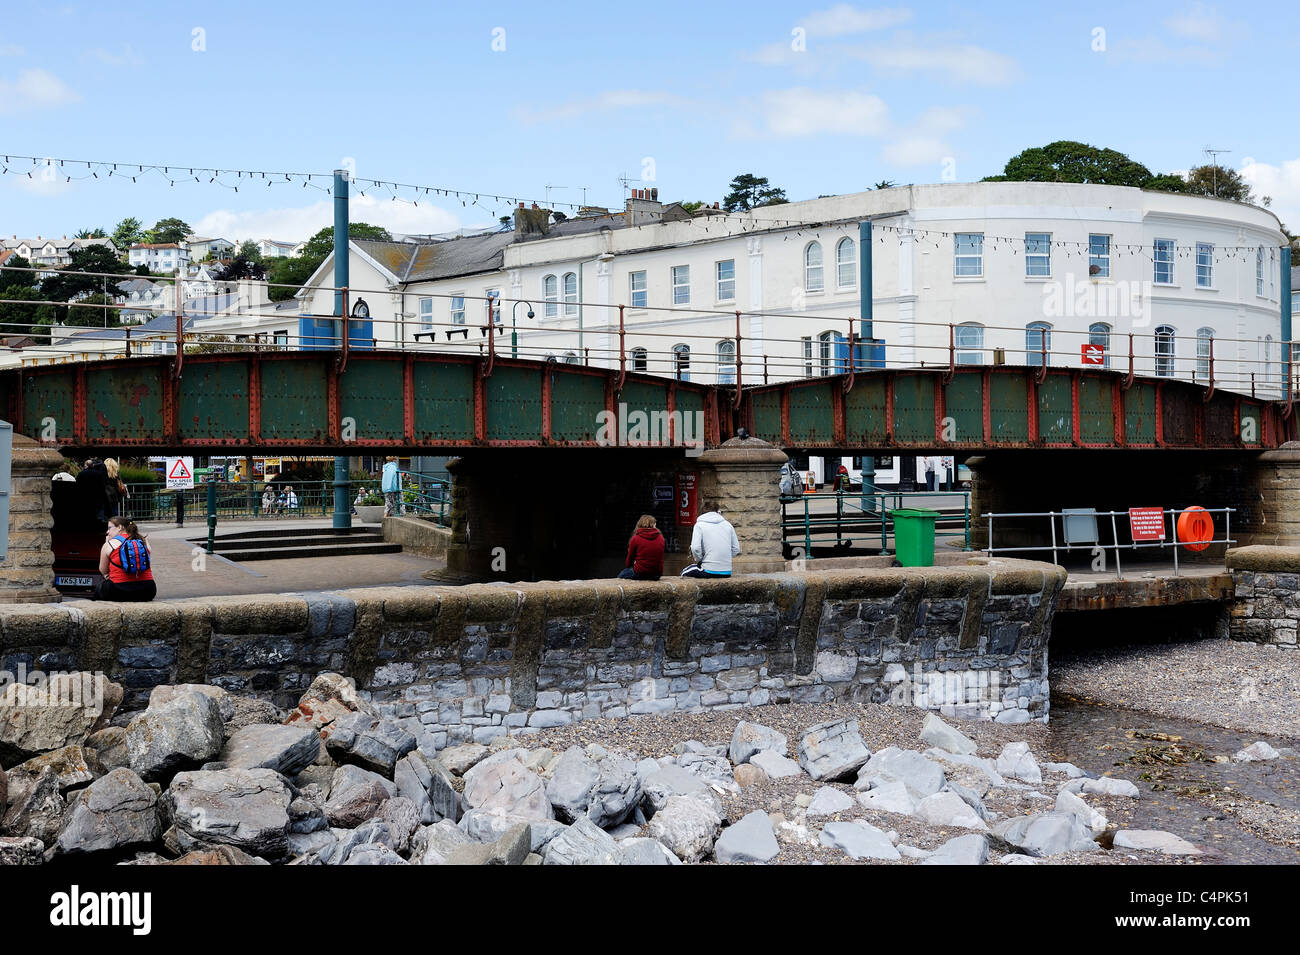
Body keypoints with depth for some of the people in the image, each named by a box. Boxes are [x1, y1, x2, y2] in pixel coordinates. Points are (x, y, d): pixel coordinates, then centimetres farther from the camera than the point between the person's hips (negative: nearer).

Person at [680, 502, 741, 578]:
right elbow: (736, 549, 7)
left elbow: (695, 548, -14)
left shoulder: (699, 525, -3)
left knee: (684, 573, 22)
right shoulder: (727, 524, 9)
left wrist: (699, 560, 4)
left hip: (709, 571, -5)